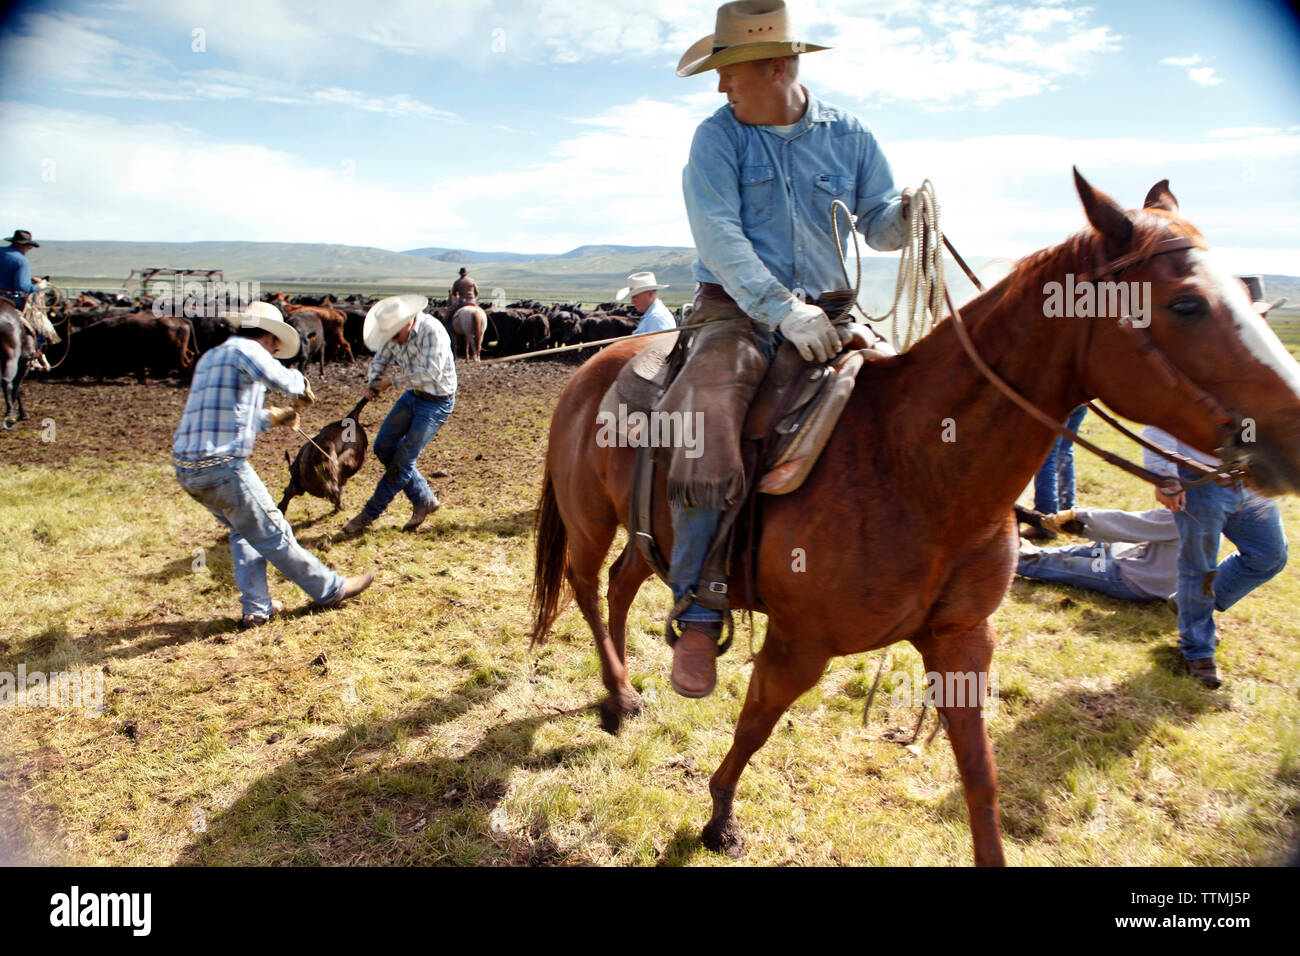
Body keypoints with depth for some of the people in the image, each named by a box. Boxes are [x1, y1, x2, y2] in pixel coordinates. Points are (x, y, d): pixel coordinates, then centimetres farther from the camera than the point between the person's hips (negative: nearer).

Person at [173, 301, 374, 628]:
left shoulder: (210, 357, 22)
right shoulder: (245, 349, -5)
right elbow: (279, 377, -25)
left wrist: (273, 417, 33)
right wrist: (300, 384, -4)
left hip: (185, 467, 9)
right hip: (223, 467, -9)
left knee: (243, 532, 23)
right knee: (272, 534, 4)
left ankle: (256, 608, 23)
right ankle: (330, 589, 18)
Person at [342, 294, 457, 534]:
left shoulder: (432, 331, -27)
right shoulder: (396, 330, -3)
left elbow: (432, 373, -33)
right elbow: (380, 359, 7)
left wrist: (393, 380, -24)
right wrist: (373, 381, -14)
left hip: (437, 401, -9)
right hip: (413, 395, 9)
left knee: (404, 459, -6)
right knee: (383, 447, 6)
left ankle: (370, 514, 6)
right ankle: (424, 500, 16)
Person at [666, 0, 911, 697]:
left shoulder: (847, 135, 10)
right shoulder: (717, 137, 0)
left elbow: (877, 226, 13)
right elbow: (719, 236, -12)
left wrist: (906, 213, -13)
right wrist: (784, 311, -24)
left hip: (825, 311, 4)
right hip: (739, 311, -3)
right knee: (707, 448, -27)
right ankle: (698, 615, -19)